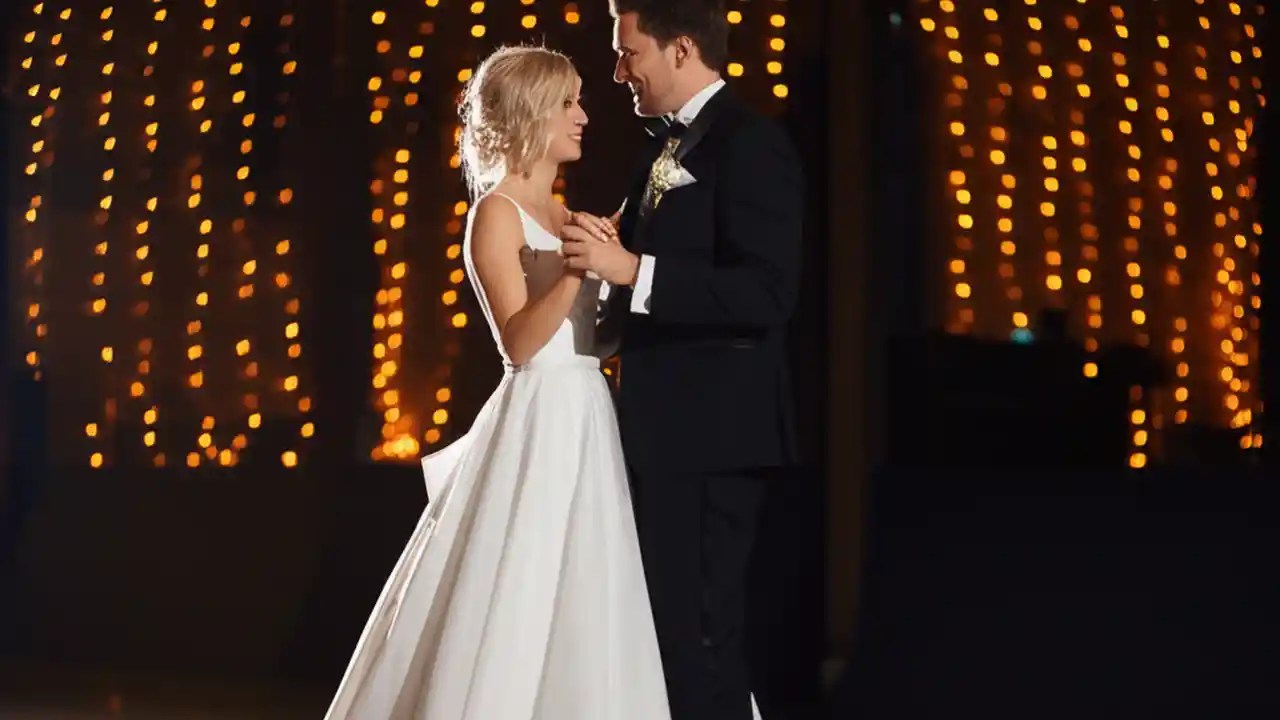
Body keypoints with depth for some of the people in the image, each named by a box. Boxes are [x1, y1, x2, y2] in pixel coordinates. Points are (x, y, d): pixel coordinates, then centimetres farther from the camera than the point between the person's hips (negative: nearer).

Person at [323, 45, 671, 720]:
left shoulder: (569, 218, 16)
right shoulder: (497, 213, -6)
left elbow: (599, 332, 14)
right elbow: (519, 342, -17)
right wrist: (576, 271, -27)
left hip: (589, 423, 8)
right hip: (539, 425, -8)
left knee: (587, 616, 8)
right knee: (514, 617, -7)